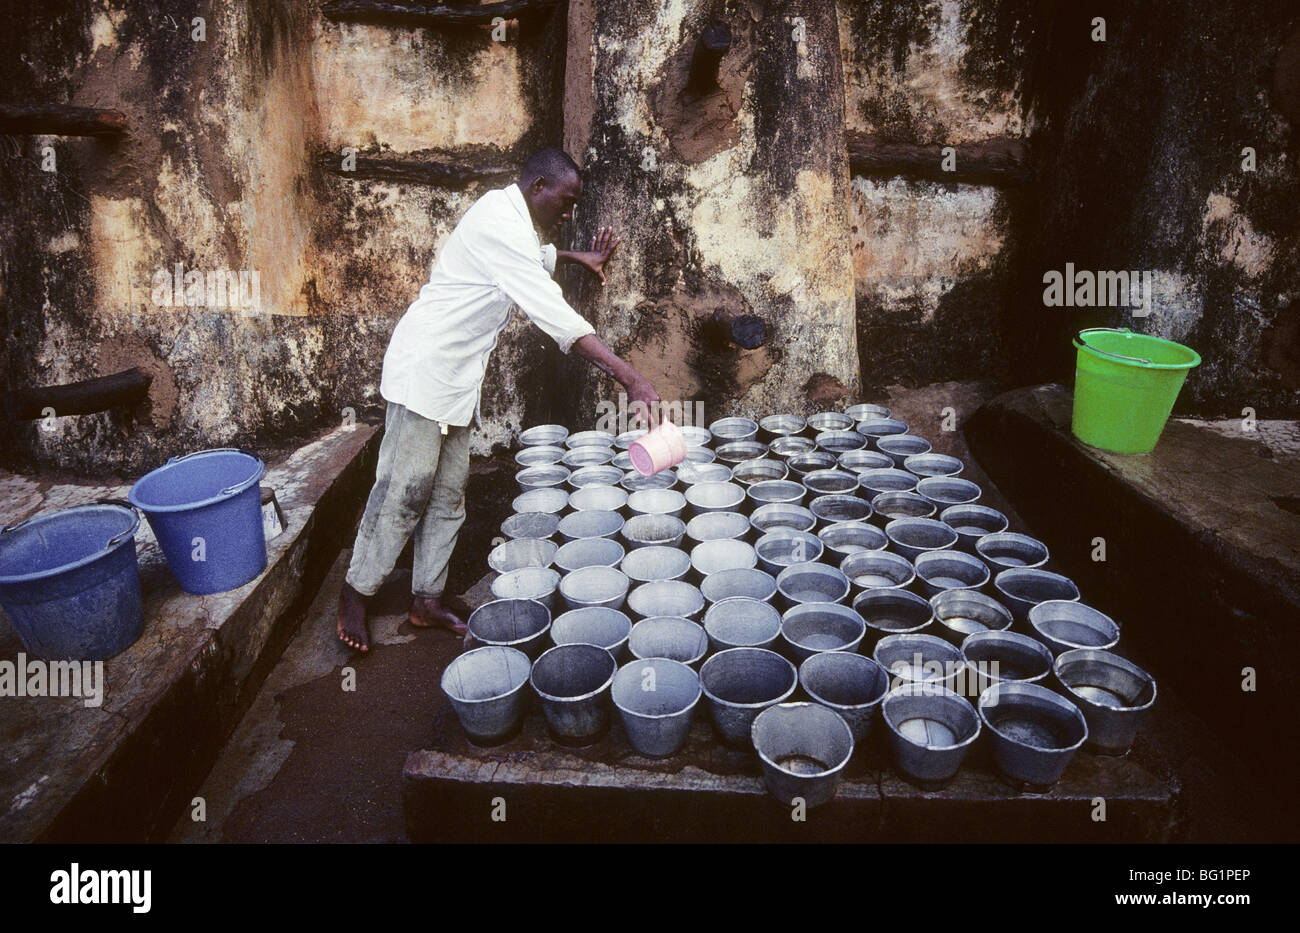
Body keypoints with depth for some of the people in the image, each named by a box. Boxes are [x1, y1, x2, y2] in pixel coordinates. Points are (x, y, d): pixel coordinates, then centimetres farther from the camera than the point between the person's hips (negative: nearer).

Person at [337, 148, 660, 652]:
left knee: (449, 492, 10)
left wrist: (576, 256, 21)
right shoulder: (501, 225, -20)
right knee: (405, 489, -4)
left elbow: (534, 257, 39)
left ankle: (427, 600, 20)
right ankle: (355, 592, 14)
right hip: (425, 368, -10)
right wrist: (628, 375, -35)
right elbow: (553, 312, -31)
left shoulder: (510, 217, 11)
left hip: (458, 376, 10)